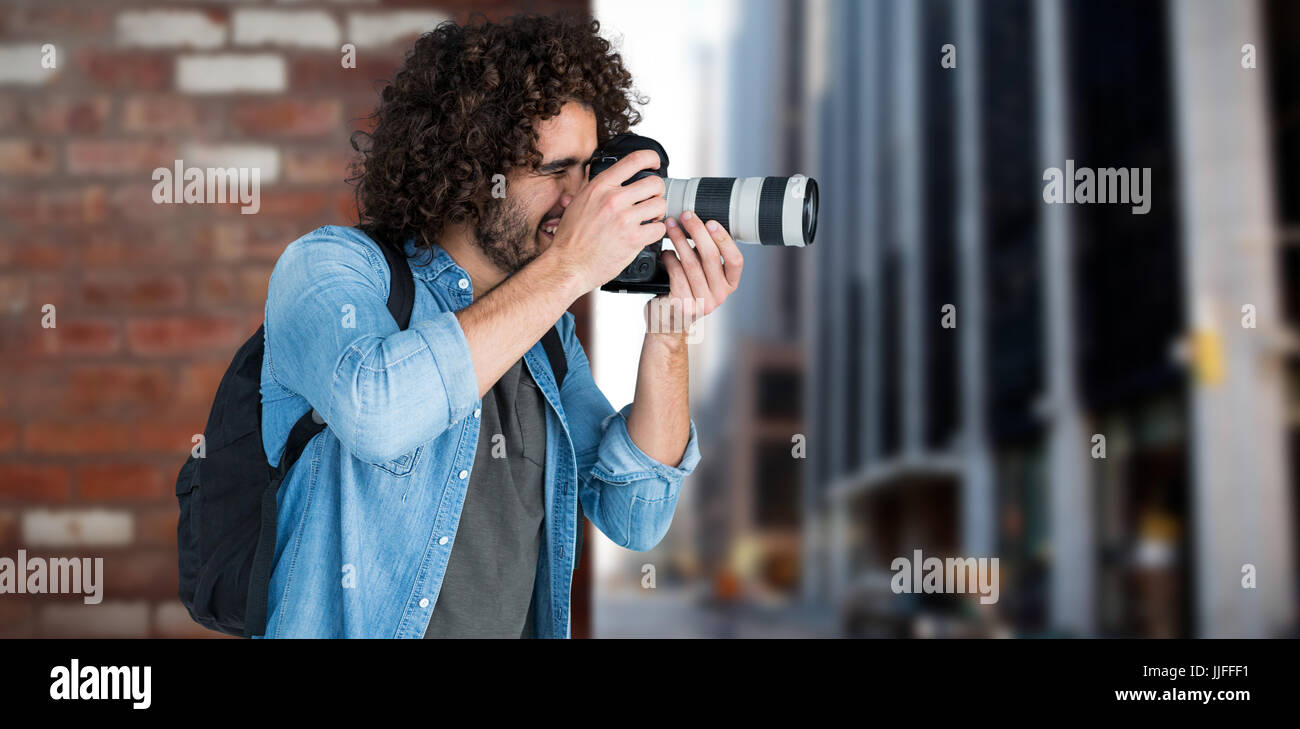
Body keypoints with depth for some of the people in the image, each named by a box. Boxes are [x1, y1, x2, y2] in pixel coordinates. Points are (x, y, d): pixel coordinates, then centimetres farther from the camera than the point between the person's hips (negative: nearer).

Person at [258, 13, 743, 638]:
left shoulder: (547, 328, 8)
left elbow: (633, 521, 4)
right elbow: (375, 412, -27)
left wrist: (667, 333, -5)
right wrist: (569, 265, -20)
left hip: (525, 626, 3)